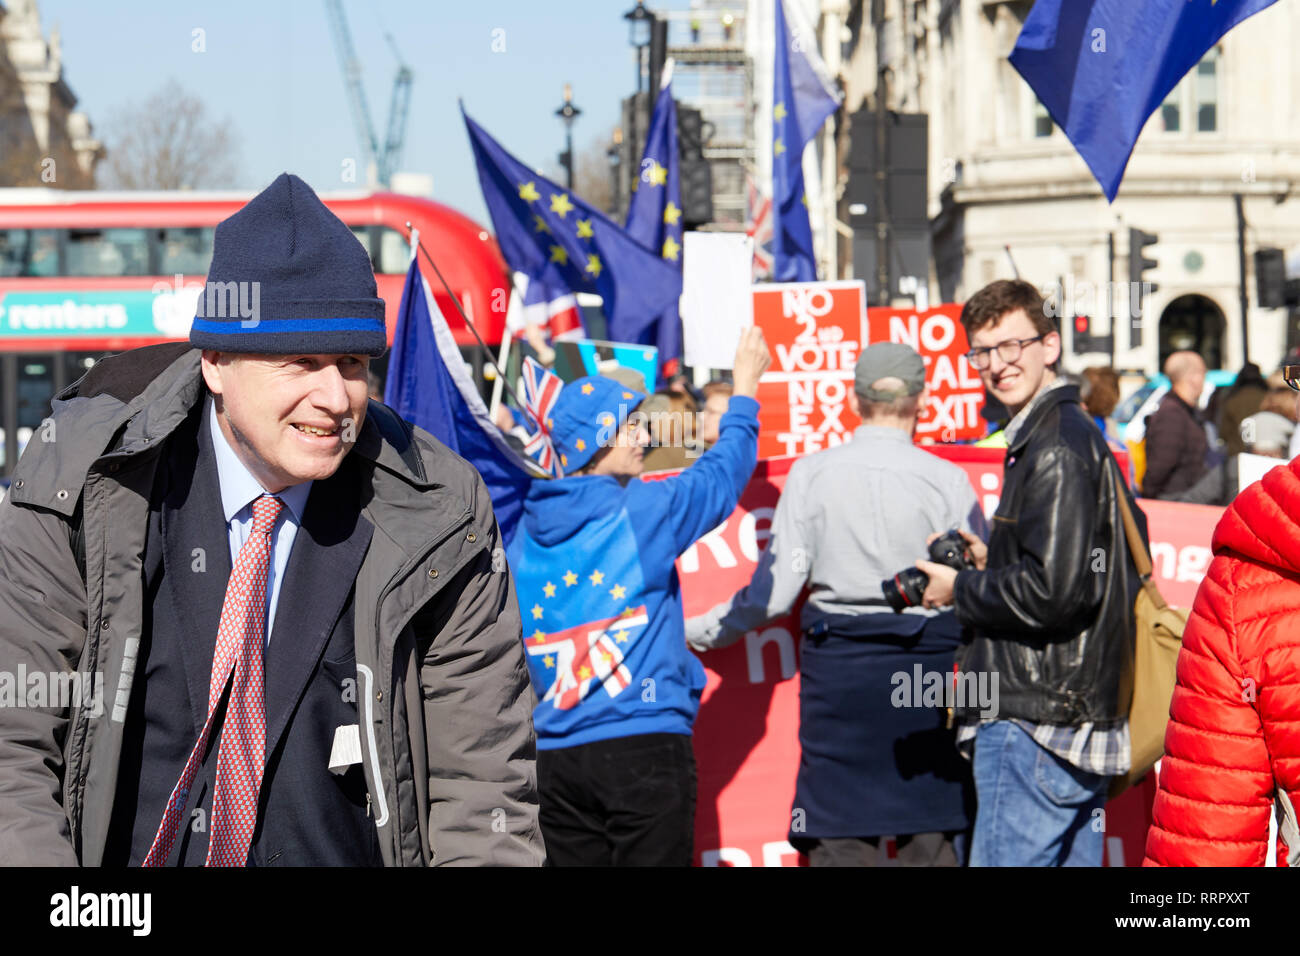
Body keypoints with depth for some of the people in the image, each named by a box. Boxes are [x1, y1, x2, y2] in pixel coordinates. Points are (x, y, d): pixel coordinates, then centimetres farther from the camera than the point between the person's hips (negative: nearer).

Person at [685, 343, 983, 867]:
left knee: (838, 841, 5)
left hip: (837, 667, 0)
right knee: (934, 838, 5)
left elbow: (775, 592, -3)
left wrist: (698, 630, 10)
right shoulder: (948, 480, -3)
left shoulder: (811, 474, -2)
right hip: (929, 666, 0)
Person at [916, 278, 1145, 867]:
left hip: (1038, 722, -11)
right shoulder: (1077, 433, 18)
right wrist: (990, 564, 13)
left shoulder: (1054, 450, -14)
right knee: (1074, 856, 14)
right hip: (1087, 716, 11)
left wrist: (960, 591, -8)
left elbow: (1052, 591, -22)